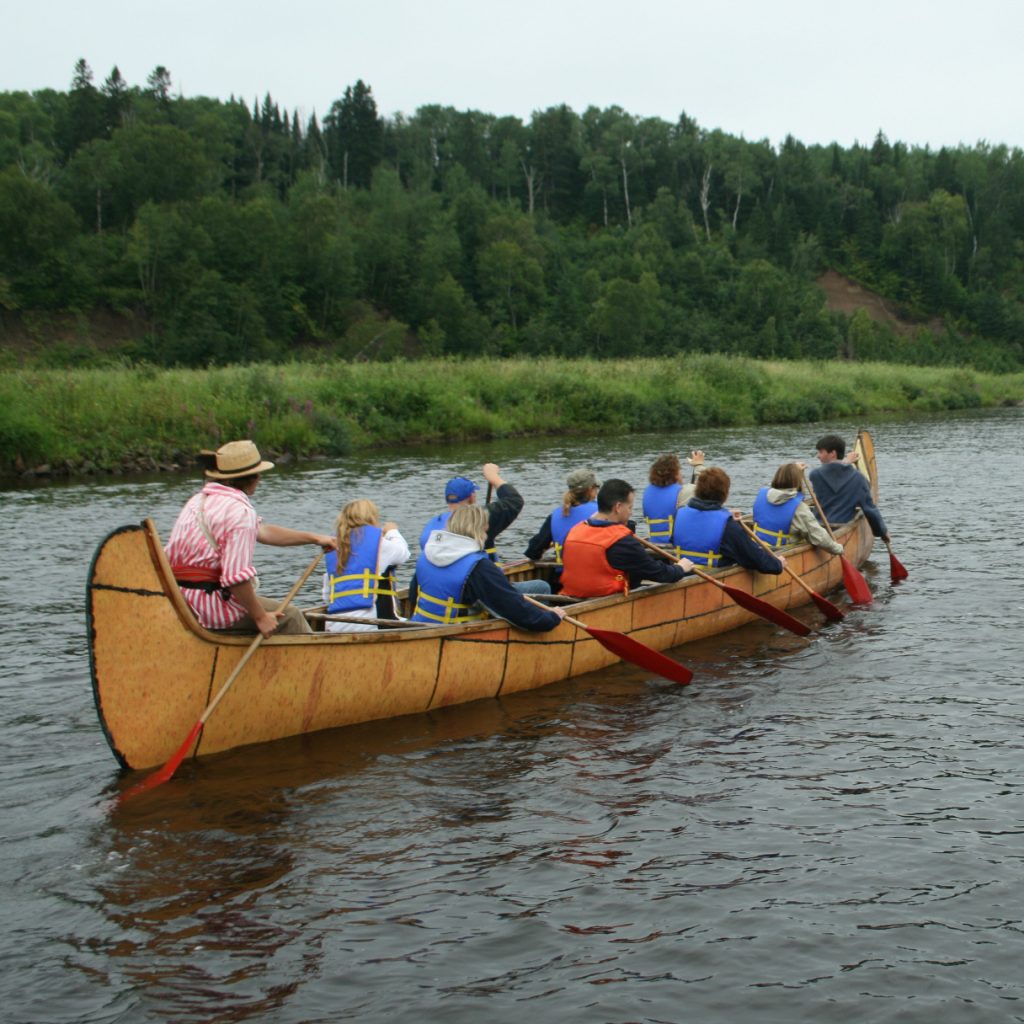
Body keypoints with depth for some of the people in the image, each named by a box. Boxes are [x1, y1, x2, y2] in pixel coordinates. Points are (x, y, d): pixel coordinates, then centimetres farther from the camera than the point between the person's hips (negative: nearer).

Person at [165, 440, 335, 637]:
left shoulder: (199, 500, 16)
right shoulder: (240, 511, -15)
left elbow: (263, 531, 22)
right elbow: (236, 576, -23)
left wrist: (313, 538, 24)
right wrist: (260, 617, -11)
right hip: (210, 607, -10)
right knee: (289, 616, 5)